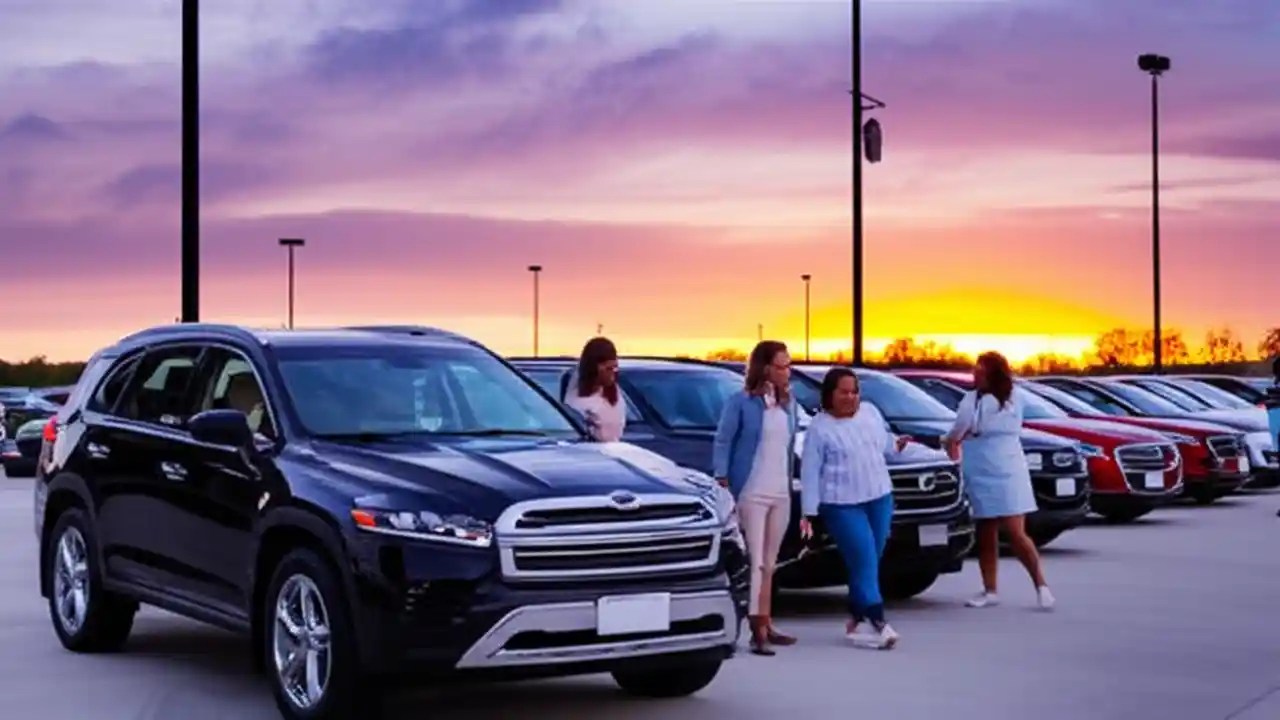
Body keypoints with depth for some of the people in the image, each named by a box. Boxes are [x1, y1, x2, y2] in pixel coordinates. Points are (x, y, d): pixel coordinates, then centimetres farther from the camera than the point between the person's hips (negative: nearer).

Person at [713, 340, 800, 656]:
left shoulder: (788, 403, 12)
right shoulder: (740, 402, -7)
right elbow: (722, 443, -8)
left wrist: (790, 483, 14)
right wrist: (723, 484, -15)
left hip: (781, 495, 6)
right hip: (750, 493, -6)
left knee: (769, 564, 13)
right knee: (754, 562, -9)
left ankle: (766, 626, 20)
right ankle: (758, 631, -12)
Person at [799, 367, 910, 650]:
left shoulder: (871, 412, 8)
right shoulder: (819, 428, -8)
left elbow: (884, 443, 23)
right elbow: (810, 473, -8)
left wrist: (897, 445, 1)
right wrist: (809, 512, -12)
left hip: (880, 498, 6)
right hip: (843, 505, -6)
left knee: (870, 562, 9)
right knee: (864, 562, -12)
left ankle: (857, 619, 20)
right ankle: (877, 622, -12)